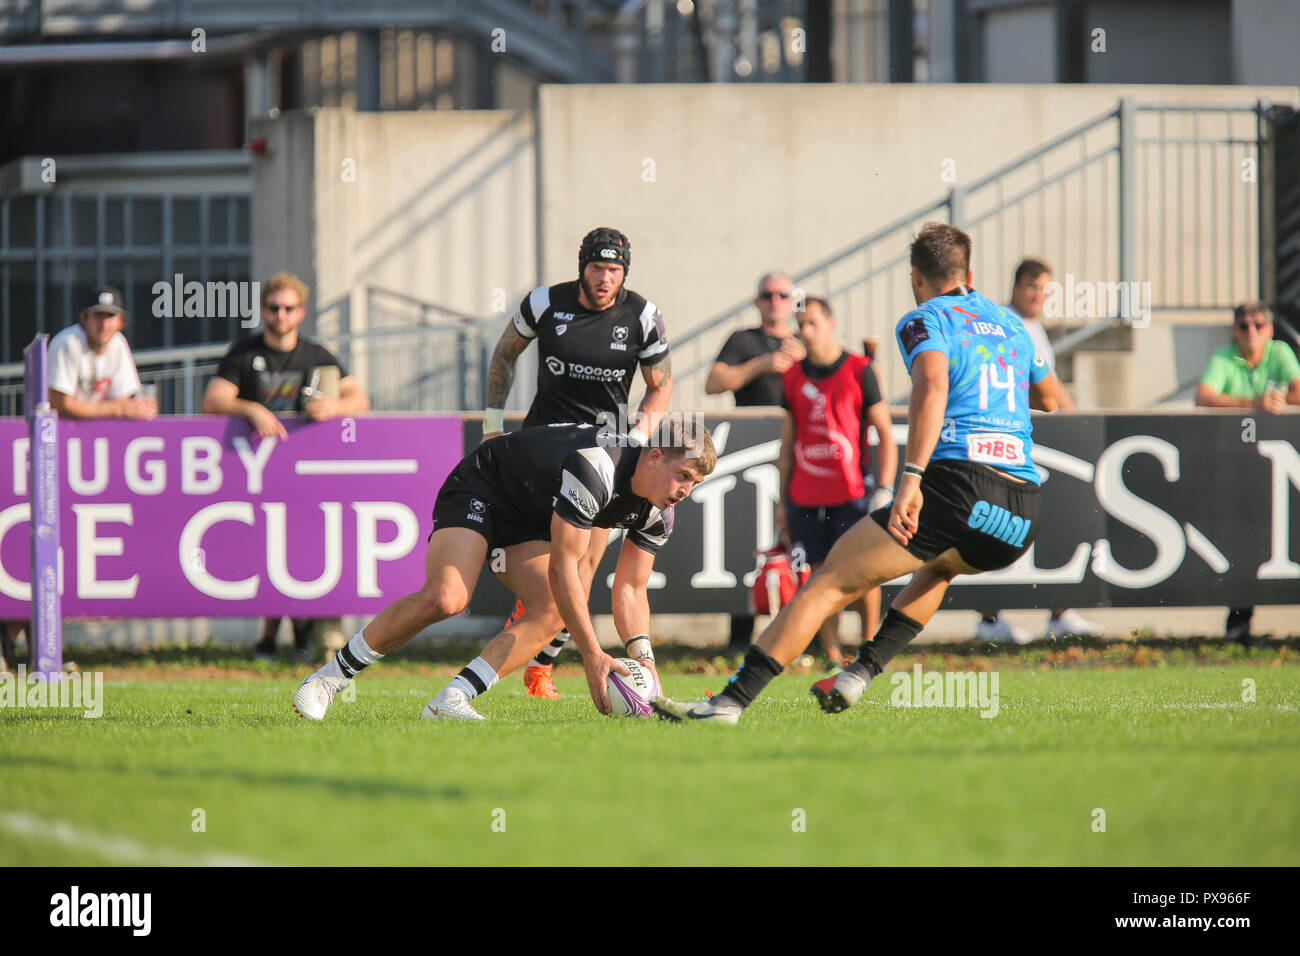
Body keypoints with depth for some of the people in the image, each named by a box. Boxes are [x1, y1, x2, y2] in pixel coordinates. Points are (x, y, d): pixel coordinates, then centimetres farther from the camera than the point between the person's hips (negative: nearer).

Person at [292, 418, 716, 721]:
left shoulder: (659, 513, -10)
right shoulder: (593, 468, -36)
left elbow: (630, 590, 0)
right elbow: (562, 568, -35)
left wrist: (643, 657, -17)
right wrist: (593, 656, -36)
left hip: (529, 522, 8)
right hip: (479, 489, -8)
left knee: (553, 612, -19)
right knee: (445, 599, -29)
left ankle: (451, 700, -21)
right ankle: (330, 676, -14)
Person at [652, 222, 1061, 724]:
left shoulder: (924, 320, 6)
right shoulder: (1012, 324, 25)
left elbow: (933, 386, -17)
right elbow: (1048, 396, 43)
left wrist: (911, 477, -24)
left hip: (959, 488, -6)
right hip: (1022, 520, 6)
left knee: (830, 583, -2)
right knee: (938, 567, 38)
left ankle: (732, 700, -10)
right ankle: (859, 674, 25)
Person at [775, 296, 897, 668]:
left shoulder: (858, 370, -2)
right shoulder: (793, 377, 10)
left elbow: (885, 433, -1)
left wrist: (884, 490, -9)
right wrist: (782, 500, 14)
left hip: (852, 494, -4)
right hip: (805, 495, 4)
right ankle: (833, 657, 6)